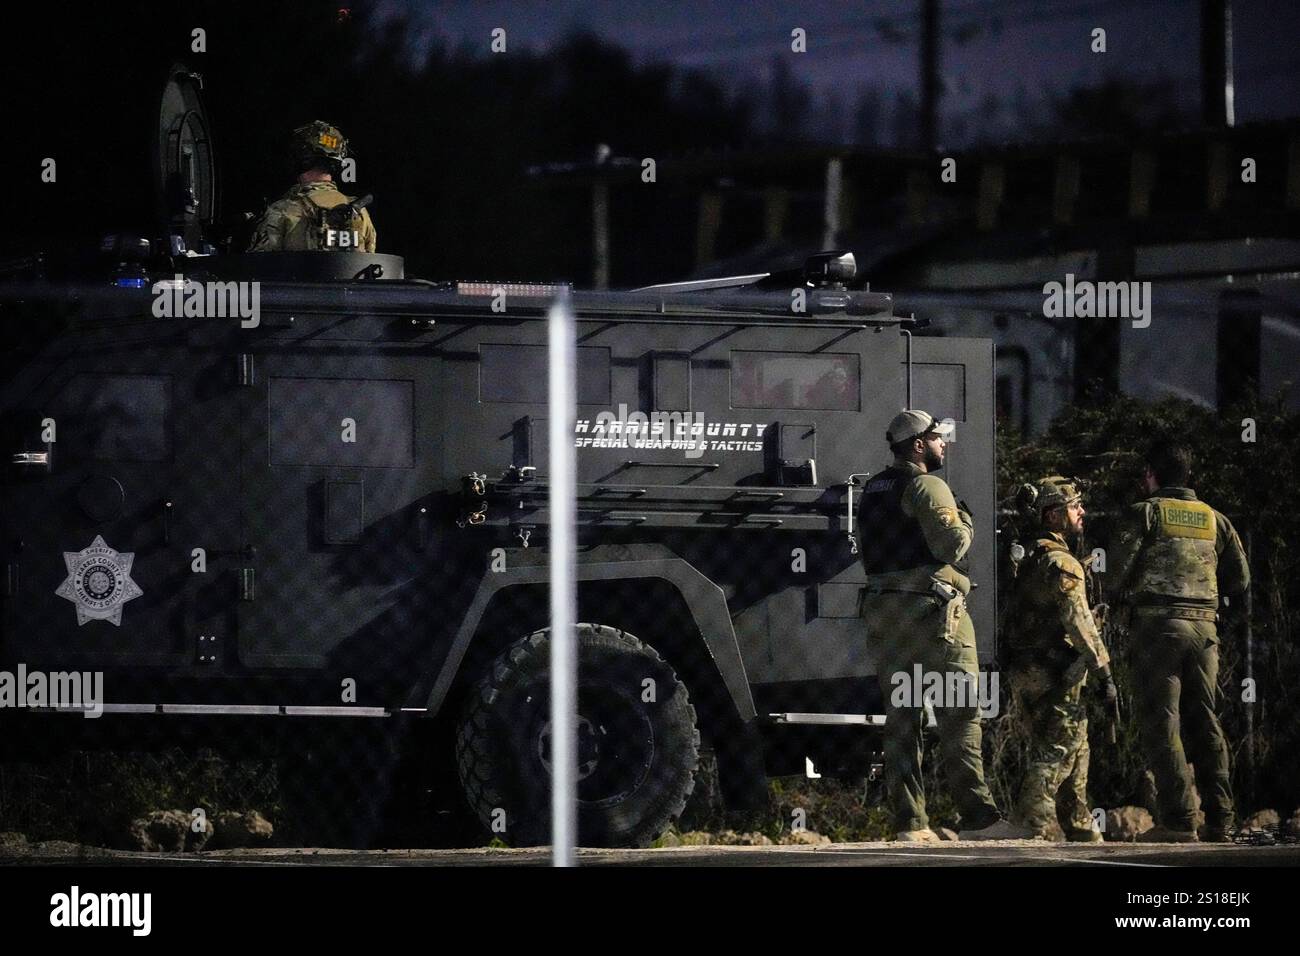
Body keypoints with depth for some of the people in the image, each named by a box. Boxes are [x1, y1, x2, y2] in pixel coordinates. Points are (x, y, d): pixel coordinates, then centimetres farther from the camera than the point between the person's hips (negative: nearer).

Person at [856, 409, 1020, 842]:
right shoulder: (927, 487, -9)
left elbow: (866, 551, 18)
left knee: (900, 717, 7)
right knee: (960, 715, -7)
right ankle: (978, 817, -12)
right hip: (930, 608, -8)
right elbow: (951, 545, -17)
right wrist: (963, 522, 2)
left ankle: (909, 822, 3)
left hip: (884, 610, 8)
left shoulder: (873, 492, 18)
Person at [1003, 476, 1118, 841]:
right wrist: (1105, 675, -19)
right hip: (1052, 675, -10)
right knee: (1055, 753, -10)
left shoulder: (1032, 559, 18)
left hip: (1026, 671, 10)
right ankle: (1032, 826, -16)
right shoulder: (1061, 562, -13)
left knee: (1076, 751, 17)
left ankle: (1081, 828, 24)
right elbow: (1079, 622, -20)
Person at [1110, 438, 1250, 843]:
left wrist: (1132, 594, 12)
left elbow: (1120, 567, -9)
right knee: (1205, 723, 9)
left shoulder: (1146, 512, 0)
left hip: (1158, 624, -5)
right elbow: (1240, 579, 14)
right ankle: (1219, 820, 4)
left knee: (1161, 722, -5)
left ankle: (1179, 820, -14)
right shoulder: (1214, 519, 14)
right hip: (1204, 626, 5)